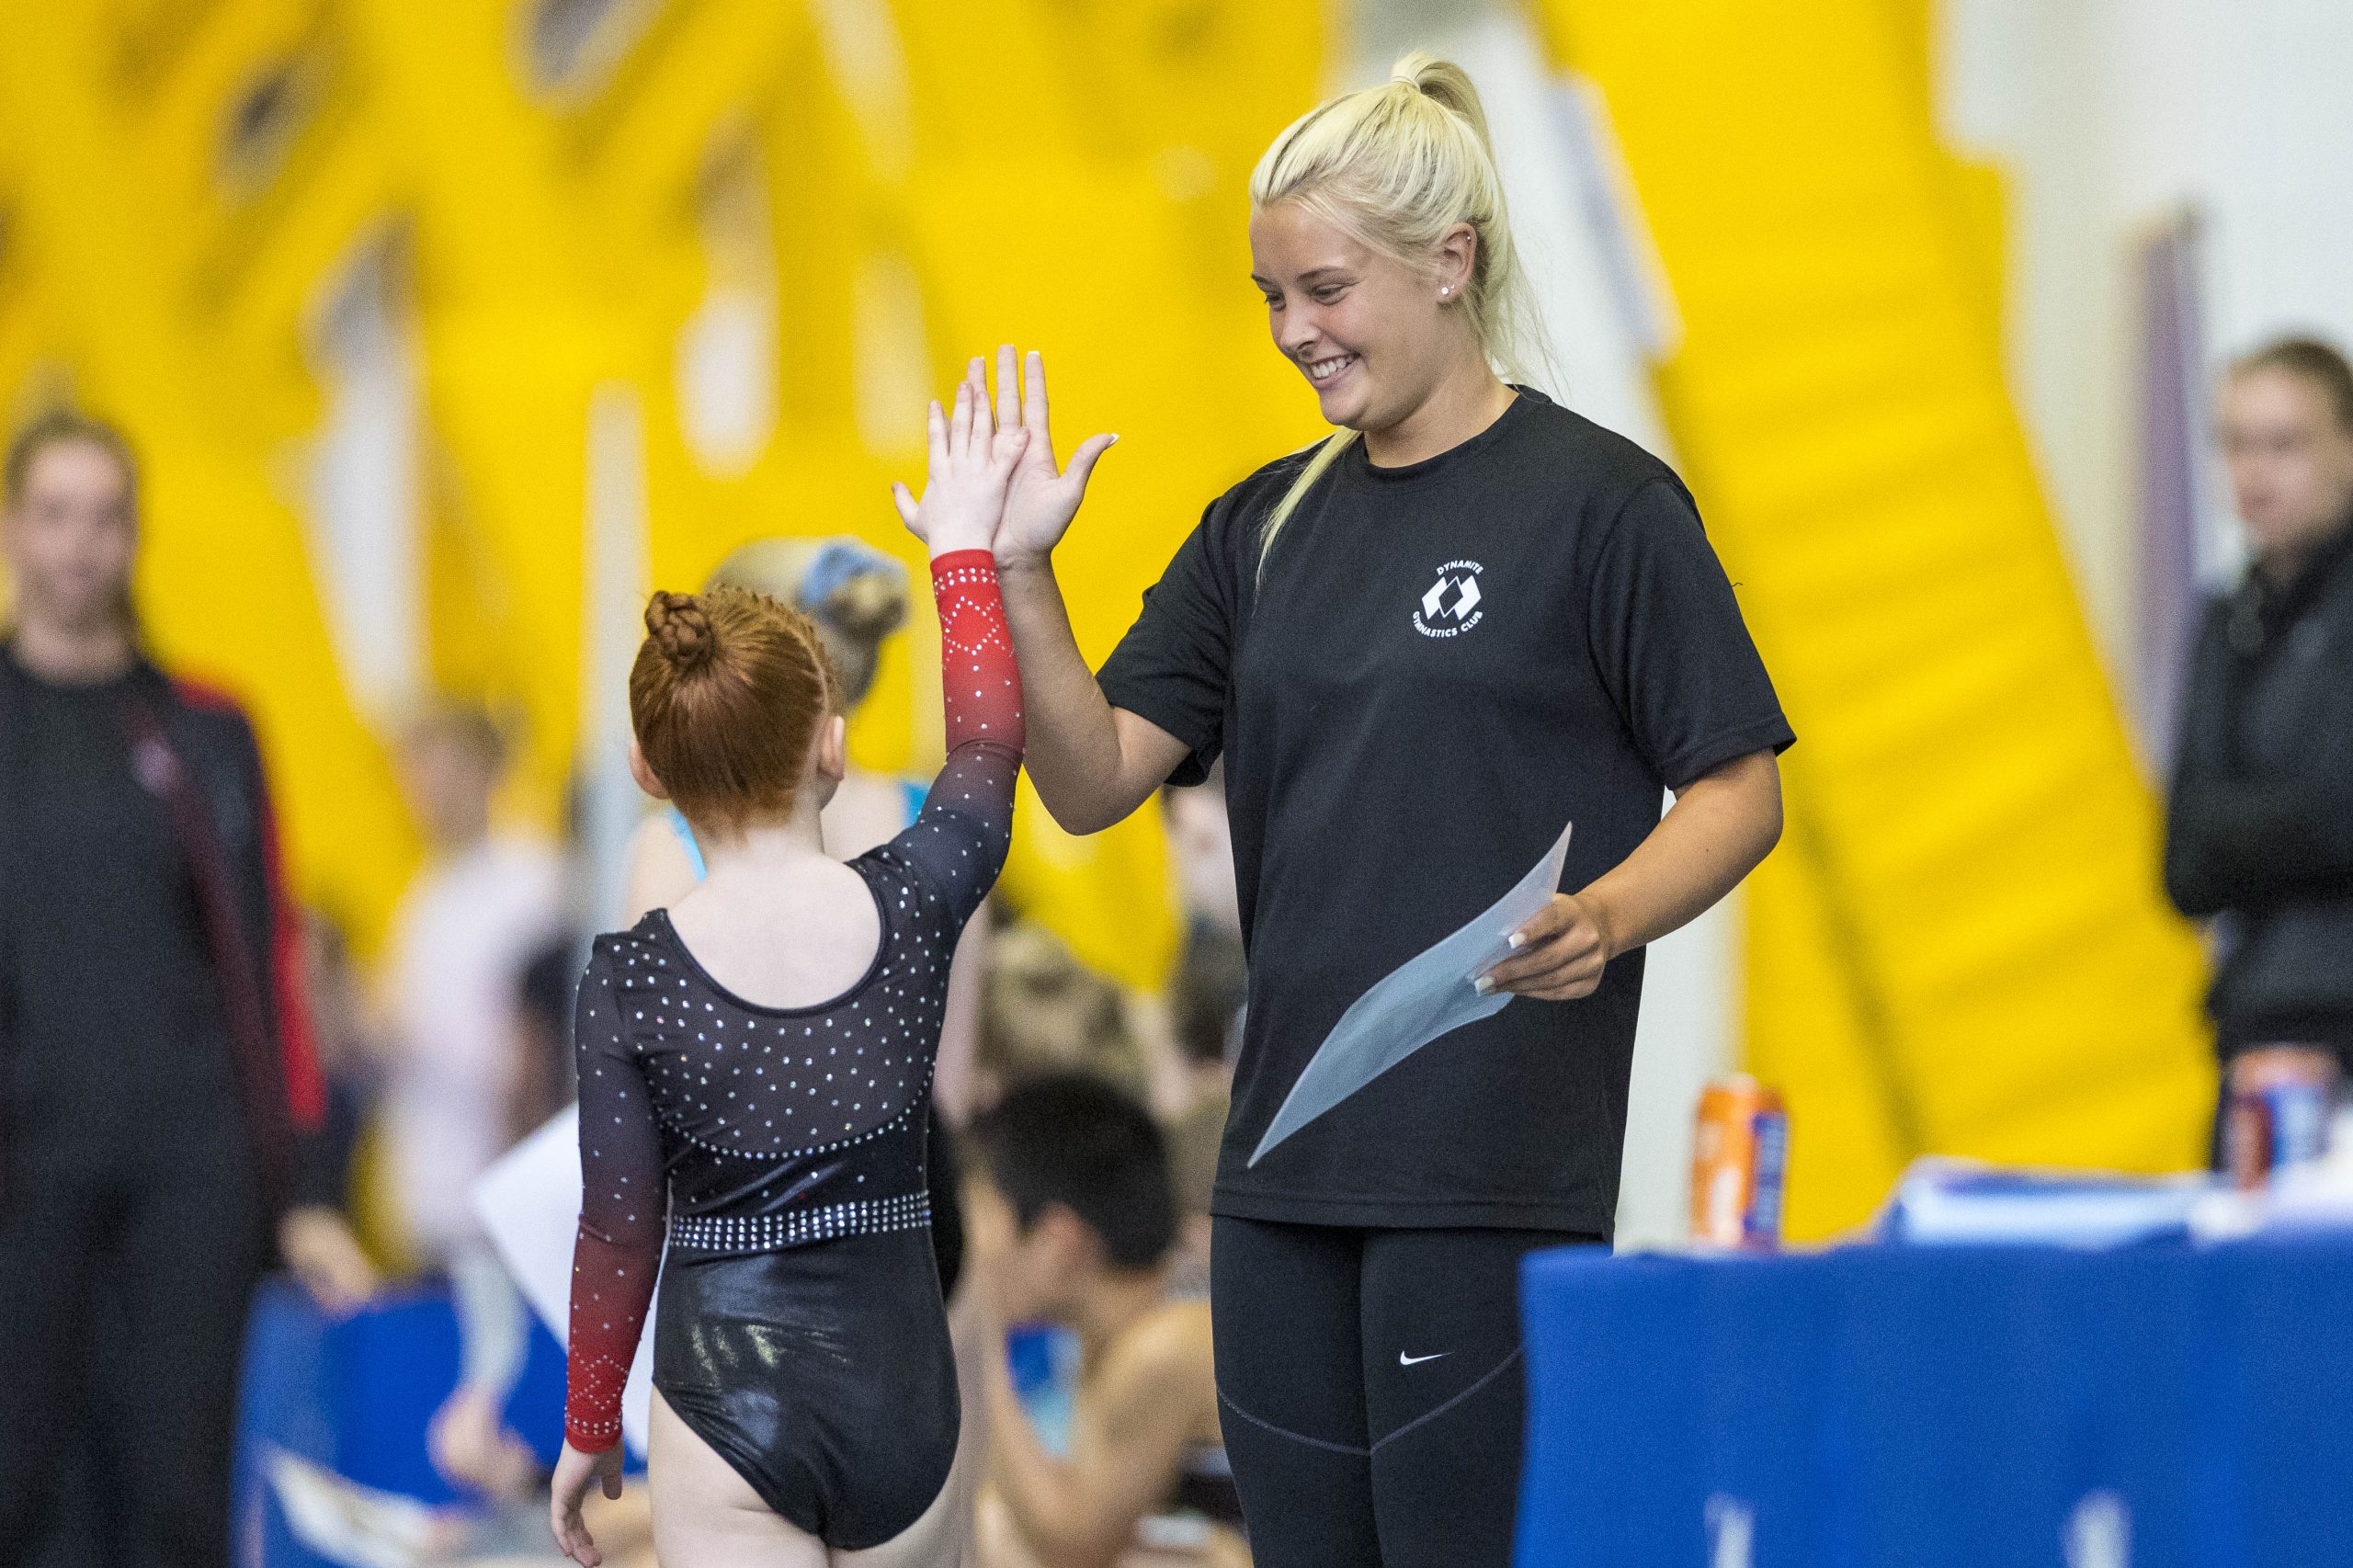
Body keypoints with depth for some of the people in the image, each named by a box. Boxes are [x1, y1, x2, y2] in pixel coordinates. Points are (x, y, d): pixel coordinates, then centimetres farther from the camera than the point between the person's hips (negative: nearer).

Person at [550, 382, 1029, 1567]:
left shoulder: (630, 980, -8)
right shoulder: (912, 905, -4)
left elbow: (618, 1228, -2)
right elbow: (987, 749, 15)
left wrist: (590, 1427, 10)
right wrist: (964, 546, 27)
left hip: (730, 1402, -2)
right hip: (901, 1387, 2)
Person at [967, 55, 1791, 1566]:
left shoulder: (1599, 501, -4)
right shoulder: (1266, 527, 14)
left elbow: (1739, 791, -5)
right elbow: (1094, 780, 8)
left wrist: (1605, 918, -23)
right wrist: (1019, 577, -6)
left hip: (1497, 1160, -7)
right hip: (1287, 1156, 7)